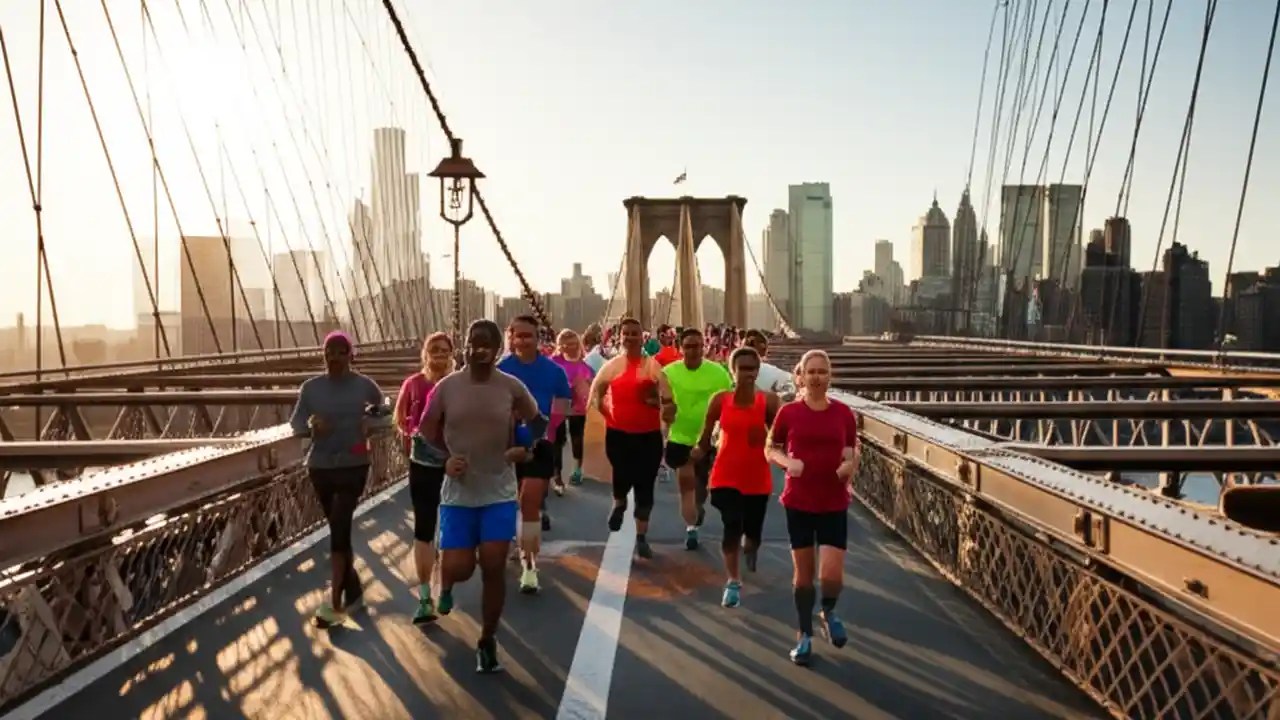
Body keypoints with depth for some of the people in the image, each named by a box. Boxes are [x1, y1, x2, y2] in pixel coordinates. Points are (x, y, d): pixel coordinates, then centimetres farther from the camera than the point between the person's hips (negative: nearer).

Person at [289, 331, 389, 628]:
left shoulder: (365, 386, -4)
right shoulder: (310, 387, -1)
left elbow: (386, 412, 12)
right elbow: (295, 424, 3)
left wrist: (371, 423, -8)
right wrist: (311, 425, -19)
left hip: (354, 467, -3)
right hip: (320, 467, 3)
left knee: (339, 530, -12)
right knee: (339, 530, 13)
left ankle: (335, 604, -10)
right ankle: (353, 589, 29)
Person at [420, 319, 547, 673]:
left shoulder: (512, 387, -5)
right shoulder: (446, 387, -6)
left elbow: (538, 423, 11)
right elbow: (426, 432, 6)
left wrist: (521, 448, -6)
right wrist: (446, 459, -11)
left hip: (500, 492, 0)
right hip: (458, 493, 0)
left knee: (494, 569, -1)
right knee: (459, 569, -5)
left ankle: (488, 641, 20)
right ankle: (445, 583, 35)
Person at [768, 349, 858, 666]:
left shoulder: (843, 412, -1)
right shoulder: (788, 412, -4)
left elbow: (852, 451, 8)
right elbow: (772, 449, 5)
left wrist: (850, 464, -14)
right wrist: (788, 462, -15)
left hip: (834, 503, 0)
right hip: (798, 501, 0)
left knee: (831, 574, -6)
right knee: (803, 572, 9)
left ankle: (829, 613, 28)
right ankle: (805, 635, 27)